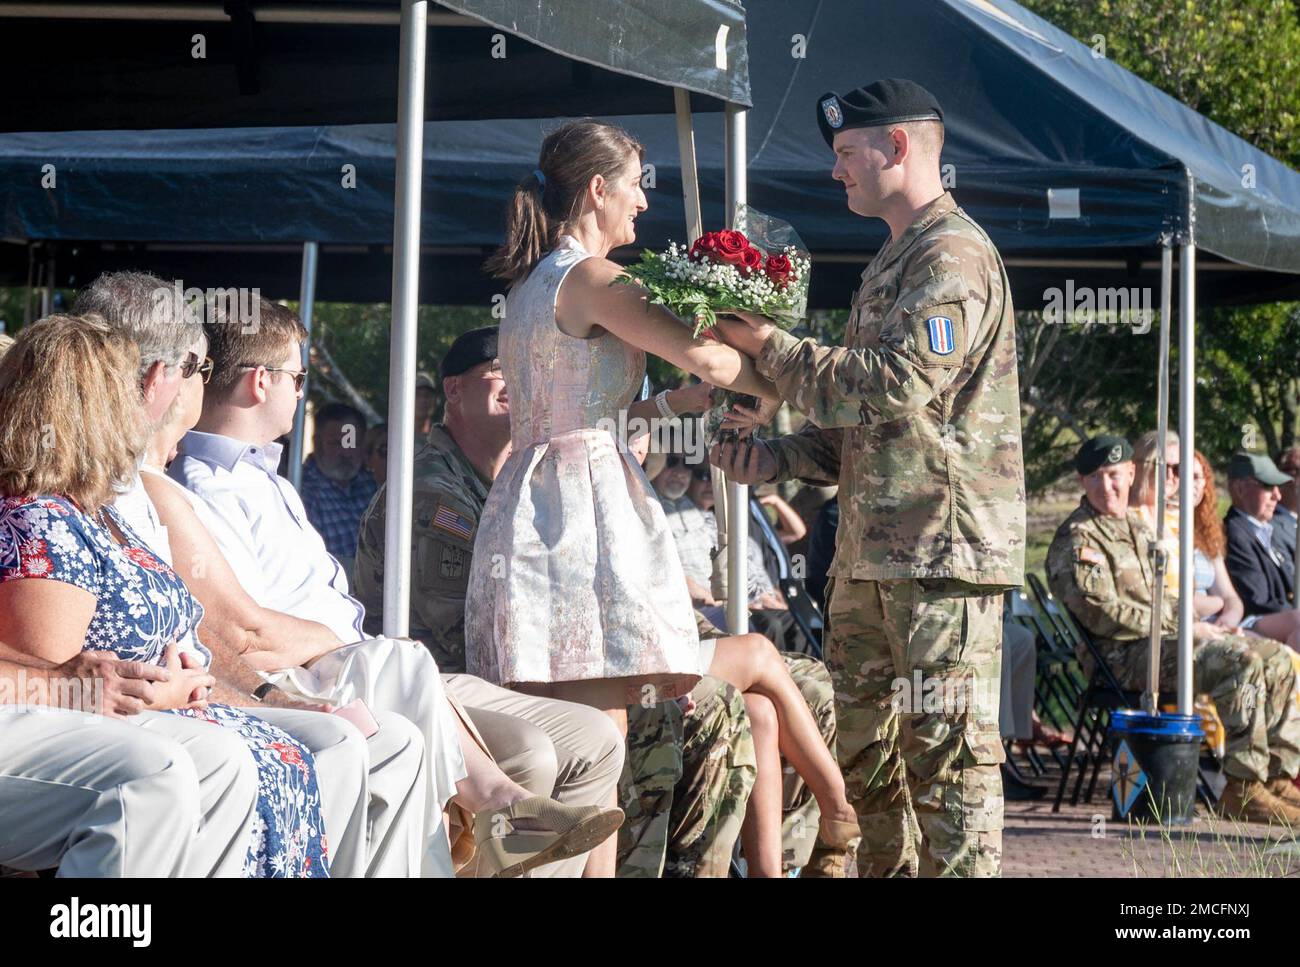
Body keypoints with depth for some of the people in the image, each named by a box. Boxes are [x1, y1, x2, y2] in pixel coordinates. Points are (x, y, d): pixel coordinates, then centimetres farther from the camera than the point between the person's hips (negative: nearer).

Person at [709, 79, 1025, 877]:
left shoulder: (954, 257, -10)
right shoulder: (893, 263, 23)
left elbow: (897, 385, -22)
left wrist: (773, 348, -11)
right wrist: (778, 458, 9)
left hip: (944, 545, -10)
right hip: (872, 551, 10)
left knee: (947, 747, -9)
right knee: (866, 746, 13)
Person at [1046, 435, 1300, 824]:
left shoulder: (1136, 525, 22)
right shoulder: (1076, 538, -8)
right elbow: (1102, 614, -17)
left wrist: (1193, 623, 6)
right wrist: (1180, 627, -16)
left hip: (1162, 636, 9)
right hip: (1122, 655, -9)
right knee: (1242, 662, -28)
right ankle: (1245, 788, -26)